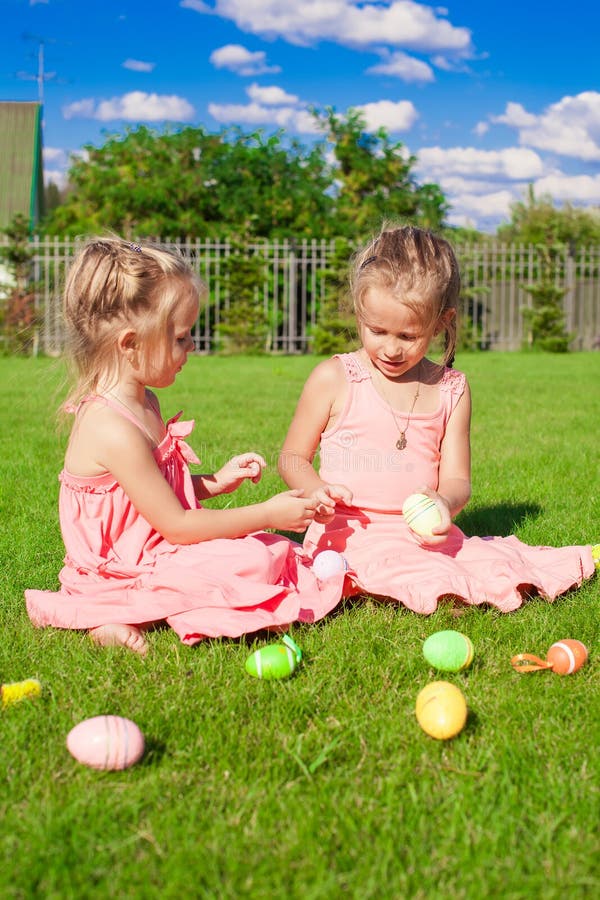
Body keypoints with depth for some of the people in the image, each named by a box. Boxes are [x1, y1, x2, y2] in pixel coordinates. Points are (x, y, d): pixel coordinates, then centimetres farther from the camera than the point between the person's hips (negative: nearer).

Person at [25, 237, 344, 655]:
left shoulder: (143, 403, 7)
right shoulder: (115, 430, -26)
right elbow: (175, 524, -22)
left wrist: (215, 483, 5)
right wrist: (267, 515, -16)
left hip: (150, 552, 10)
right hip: (120, 572, -10)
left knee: (262, 550, 9)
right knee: (251, 563, -22)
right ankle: (133, 617, -16)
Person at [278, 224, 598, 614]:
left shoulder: (451, 389, 7)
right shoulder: (333, 379, -2)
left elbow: (457, 479, 5)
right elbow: (293, 457, 6)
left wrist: (444, 503, -19)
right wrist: (316, 490, -16)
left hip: (424, 532, 5)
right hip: (352, 534, -4)